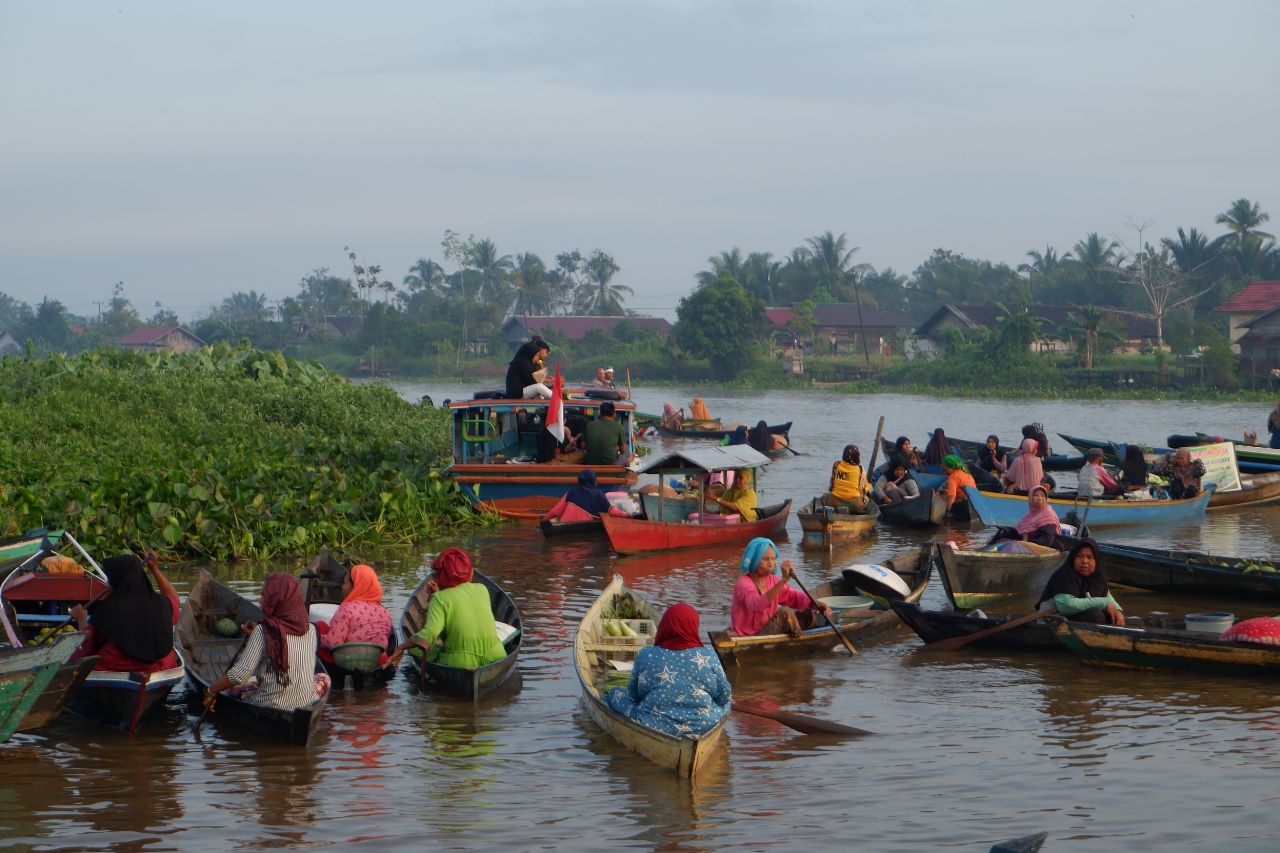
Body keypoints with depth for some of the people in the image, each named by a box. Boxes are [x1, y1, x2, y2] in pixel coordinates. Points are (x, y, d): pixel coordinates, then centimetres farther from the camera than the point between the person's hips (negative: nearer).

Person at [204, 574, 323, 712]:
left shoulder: (263, 632, -15)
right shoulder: (310, 630, -1)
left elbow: (240, 674, -20)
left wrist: (211, 691, -7)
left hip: (271, 703, -3)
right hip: (306, 701, 3)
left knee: (235, 686, 27)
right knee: (323, 679, 34)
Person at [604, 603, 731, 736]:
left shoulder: (645, 655, -8)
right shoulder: (709, 659, -8)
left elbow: (633, 694, 3)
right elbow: (724, 696, 2)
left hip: (655, 725, 0)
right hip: (704, 725, 0)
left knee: (615, 694, 20)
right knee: (725, 703, 31)